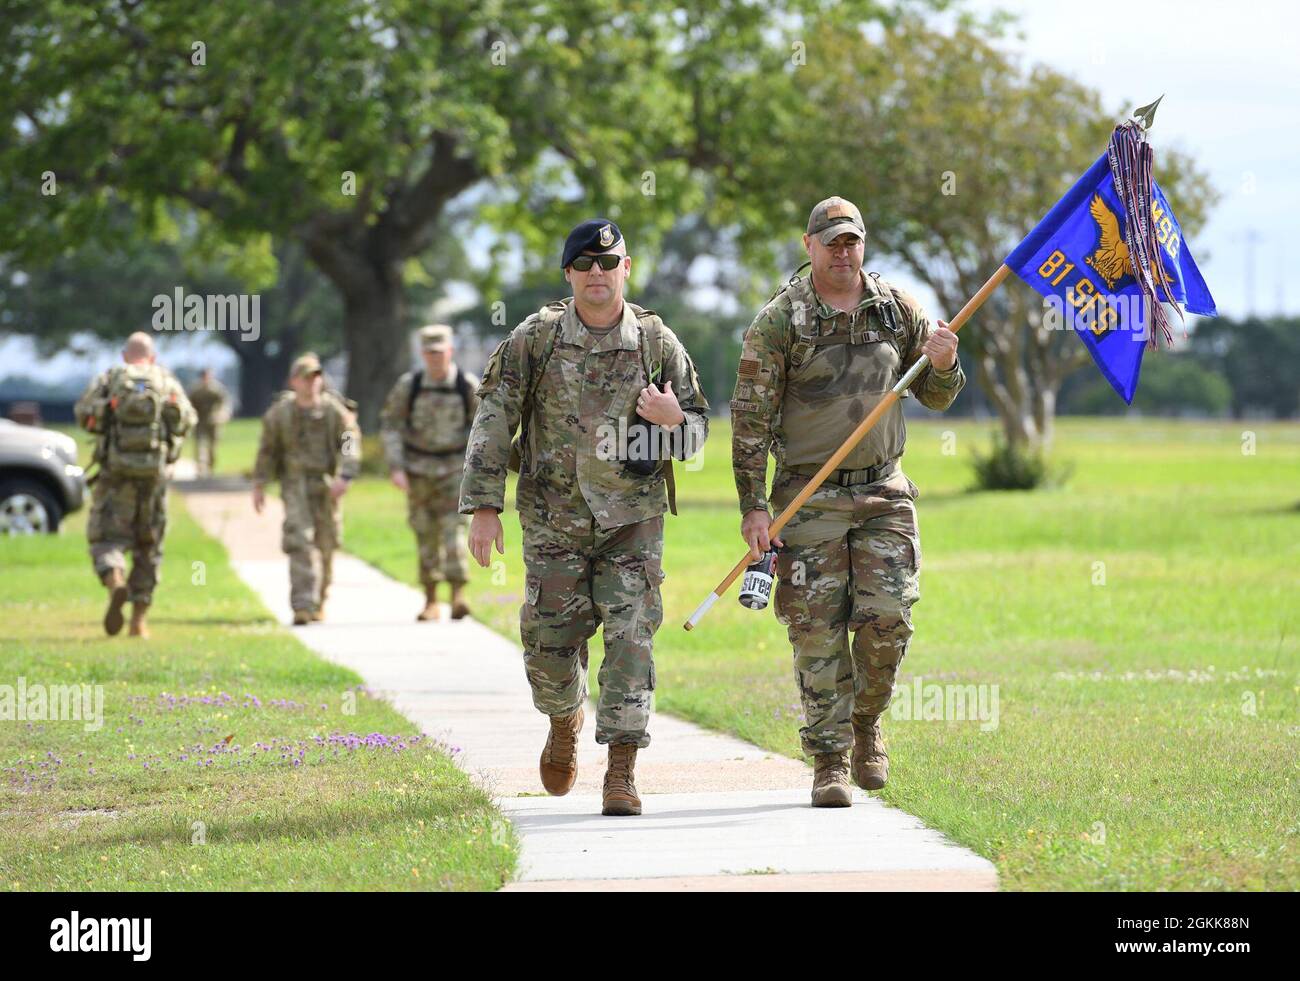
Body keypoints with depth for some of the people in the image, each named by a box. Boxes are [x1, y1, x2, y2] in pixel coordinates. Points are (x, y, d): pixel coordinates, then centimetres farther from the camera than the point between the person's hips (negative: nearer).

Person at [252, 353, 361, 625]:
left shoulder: (335, 411, -2)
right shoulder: (280, 412, 0)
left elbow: (350, 444, -8)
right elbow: (267, 449, 9)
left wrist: (344, 477, -23)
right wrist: (259, 485, 9)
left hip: (327, 486, 1)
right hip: (295, 483, -1)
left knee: (325, 544, 9)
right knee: (300, 541, -15)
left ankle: (318, 603, 30)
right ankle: (302, 607, -21)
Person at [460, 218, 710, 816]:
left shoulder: (657, 343, 1)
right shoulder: (534, 340, -3)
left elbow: (698, 428, 9)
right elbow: (493, 423, -3)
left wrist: (673, 421, -16)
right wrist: (483, 506, -9)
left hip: (633, 522, 0)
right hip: (554, 522, 0)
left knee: (630, 638, -10)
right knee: (550, 643, 3)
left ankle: (622, 771, -9)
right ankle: (565, 725, 35)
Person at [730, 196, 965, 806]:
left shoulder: (898, 311, 7)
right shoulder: (778, 322, -4)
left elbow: (936, 398, 14)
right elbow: (750, 418, -5)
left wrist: (943, 364, -9)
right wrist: (753, 506, -10)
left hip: (884, 493, 3)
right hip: (809, 499, -3)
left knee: (887, 621, -5)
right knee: (818, 633, -4)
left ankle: (866, 722, 21)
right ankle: (829, 762, 4)